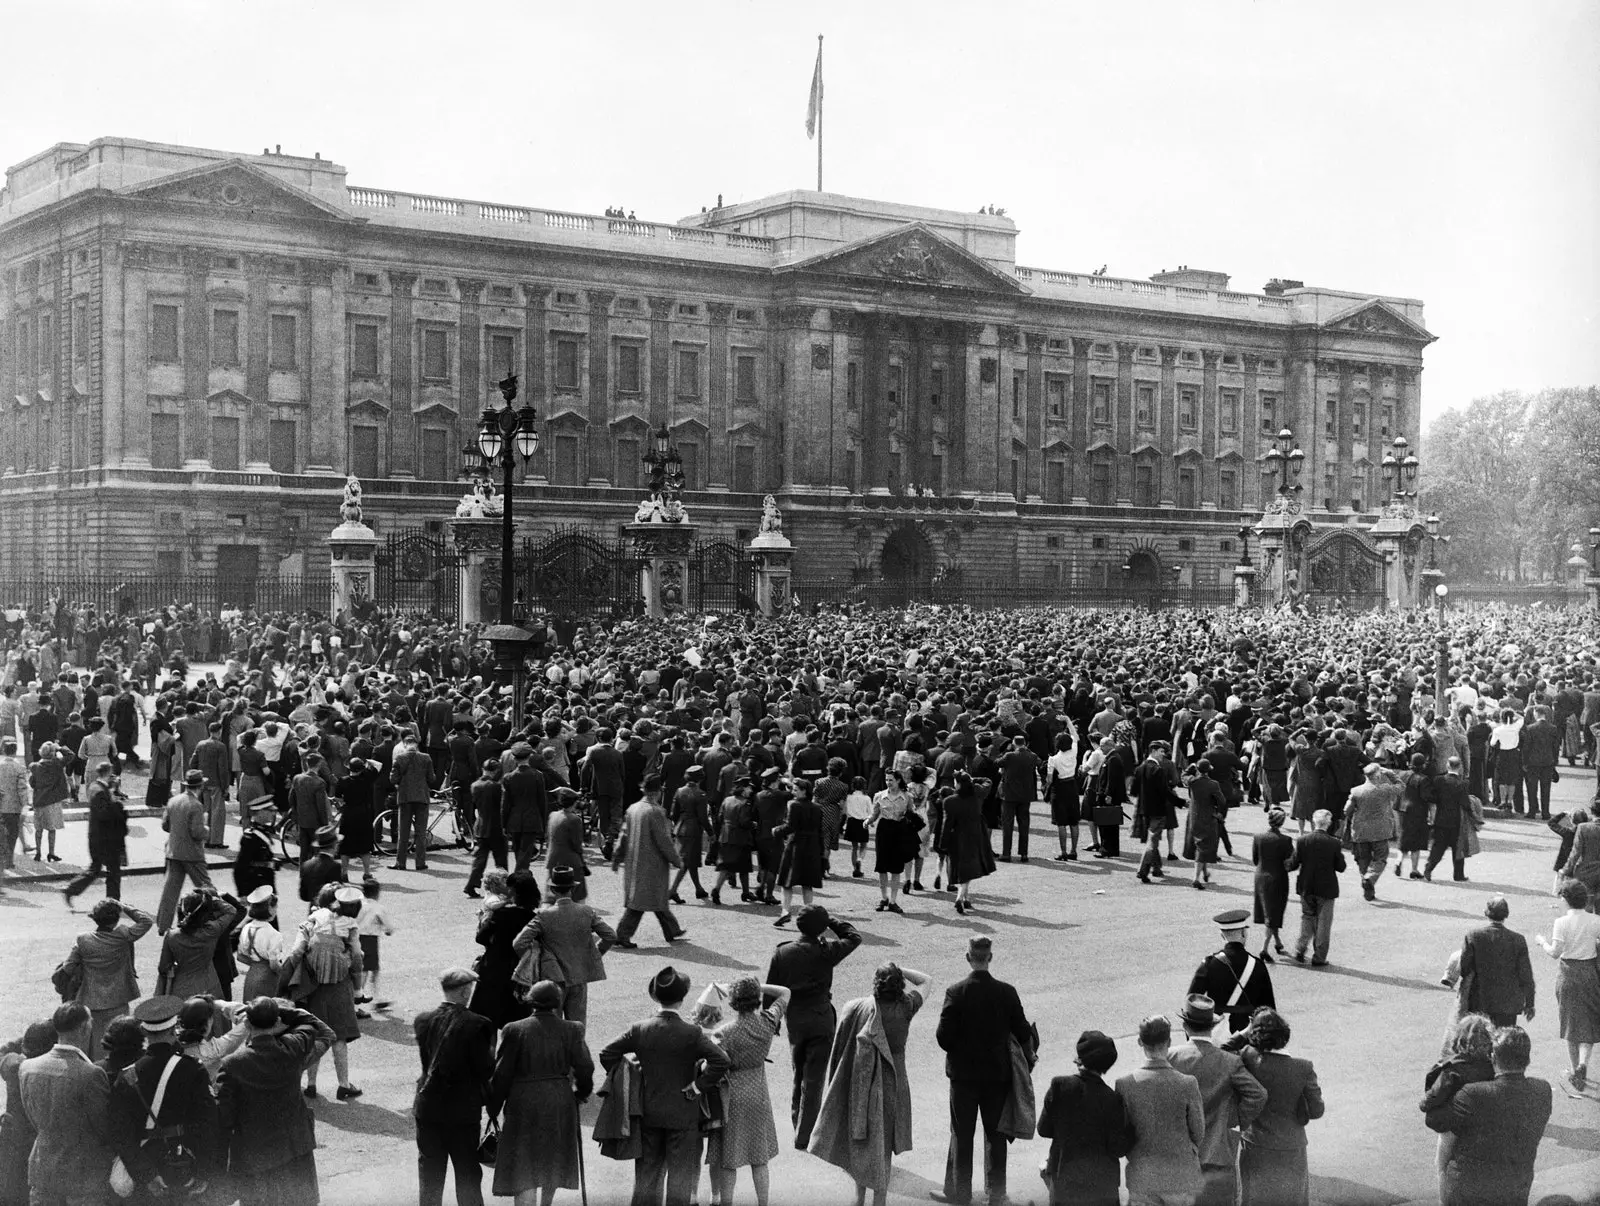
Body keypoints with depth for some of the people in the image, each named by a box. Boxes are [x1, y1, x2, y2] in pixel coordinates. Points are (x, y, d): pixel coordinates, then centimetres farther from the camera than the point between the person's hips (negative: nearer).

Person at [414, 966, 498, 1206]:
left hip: (427, 1107, 4)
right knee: (468, 1176, 9)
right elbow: (484, 1068, -12)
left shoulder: (422, 1020, -2)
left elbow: (425, 1060, 5)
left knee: (429, 1176, 14)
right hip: (463, 1109, -4)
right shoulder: (477, 1025, -16)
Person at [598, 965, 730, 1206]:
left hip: (648, 1113, 3)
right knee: (680, 1174, 8)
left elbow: (606, 1053, -4)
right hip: (682, 1114, -3)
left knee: (647, 1171, 16)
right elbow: (720, 1061, -23)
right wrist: (699, 1085, -12)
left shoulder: (640, 1030, -7)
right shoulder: (692, 1033, -16)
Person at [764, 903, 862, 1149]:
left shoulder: (782, 952, -6)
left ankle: (798, 1126, 29)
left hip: (794, 1020, 4)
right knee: (814, 1080, 3)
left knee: (798, 1076, 20)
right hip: (821, 1020, -4)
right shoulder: (826, 952, -15)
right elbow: (854, 936, 1)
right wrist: (831, 922, 1)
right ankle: (804, 1136, 3)